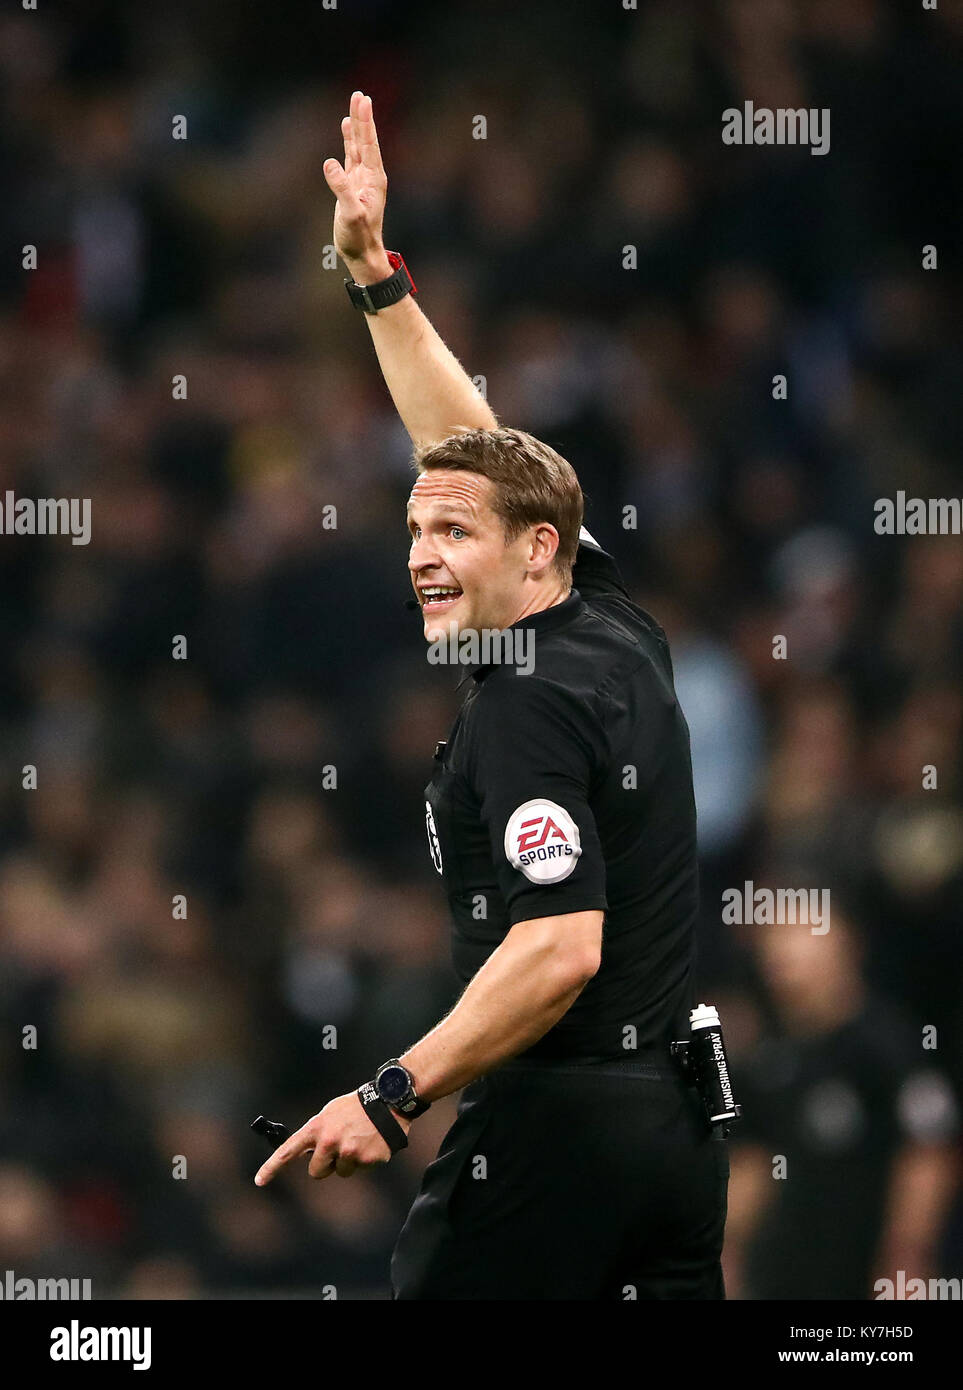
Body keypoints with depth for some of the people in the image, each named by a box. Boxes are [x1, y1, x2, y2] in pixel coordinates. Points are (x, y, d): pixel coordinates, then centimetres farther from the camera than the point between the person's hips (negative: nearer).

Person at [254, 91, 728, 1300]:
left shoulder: (525, 707, -13)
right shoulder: (617, 633, 11)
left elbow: (562, 947, -23)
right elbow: (473, 451, 22)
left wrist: (394, 1095, -22)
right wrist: (373, 269, 25)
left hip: (553, 1119, -8)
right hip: (678, 1120, 8)